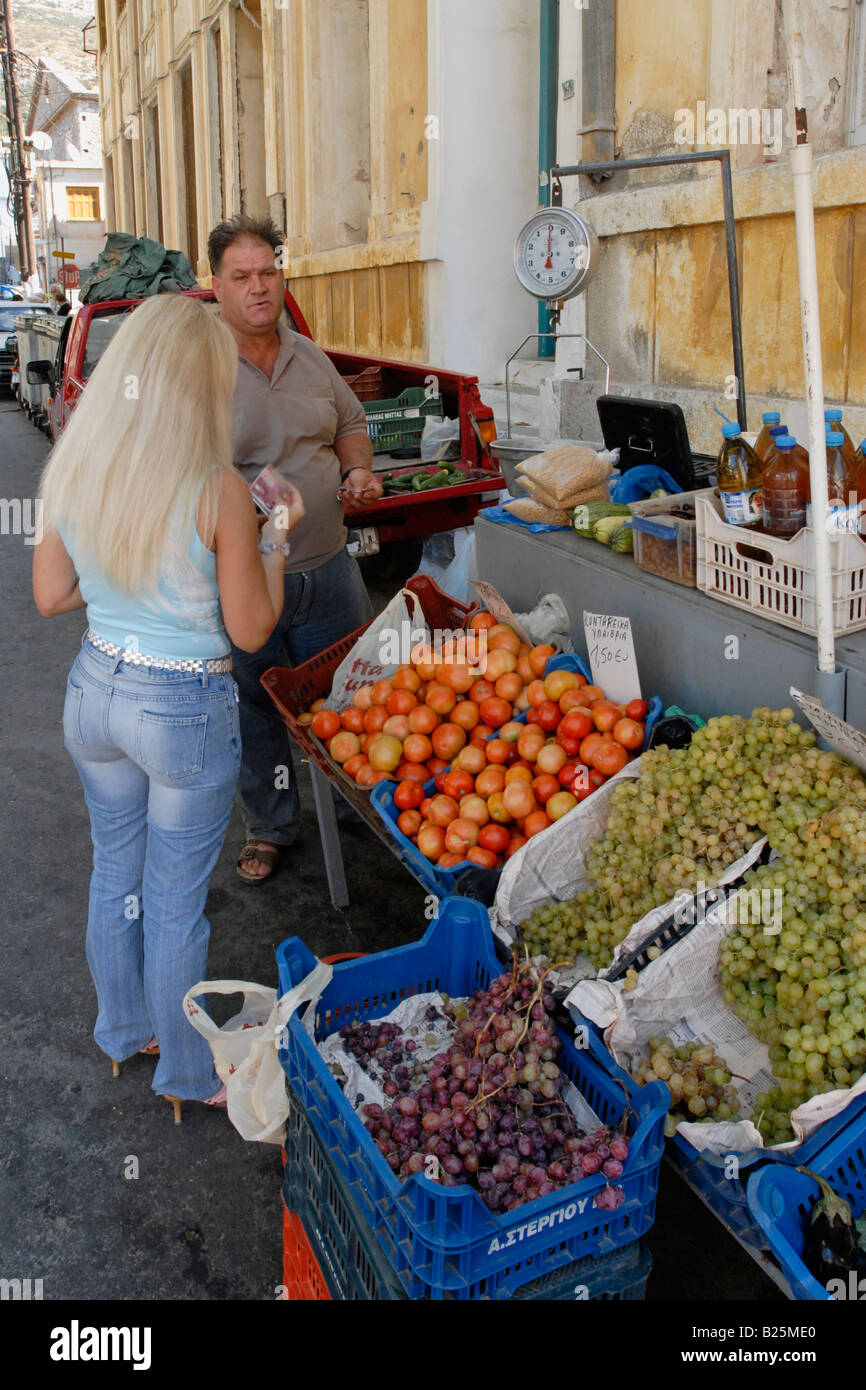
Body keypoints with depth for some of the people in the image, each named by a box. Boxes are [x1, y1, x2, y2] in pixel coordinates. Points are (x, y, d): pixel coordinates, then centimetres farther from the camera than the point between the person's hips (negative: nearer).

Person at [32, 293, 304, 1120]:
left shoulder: (72, 471, -6)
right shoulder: (217, 491, -22)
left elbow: (51, 596, 5)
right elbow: (250, 630, -13)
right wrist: (276, 536, -2)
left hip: (95, 692, 6)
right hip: (187, 710, -5)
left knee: (115, 872, 23)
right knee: (175, 900, 10)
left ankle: (124, 1031, 44)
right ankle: (187, 1073, 31)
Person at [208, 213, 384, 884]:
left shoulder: (311, 357, 8)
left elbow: (351, 421, 23)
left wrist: (359, 469, 3)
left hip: (328, 566, 5)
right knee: (255, 710, 10)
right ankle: (270, 828, 30)